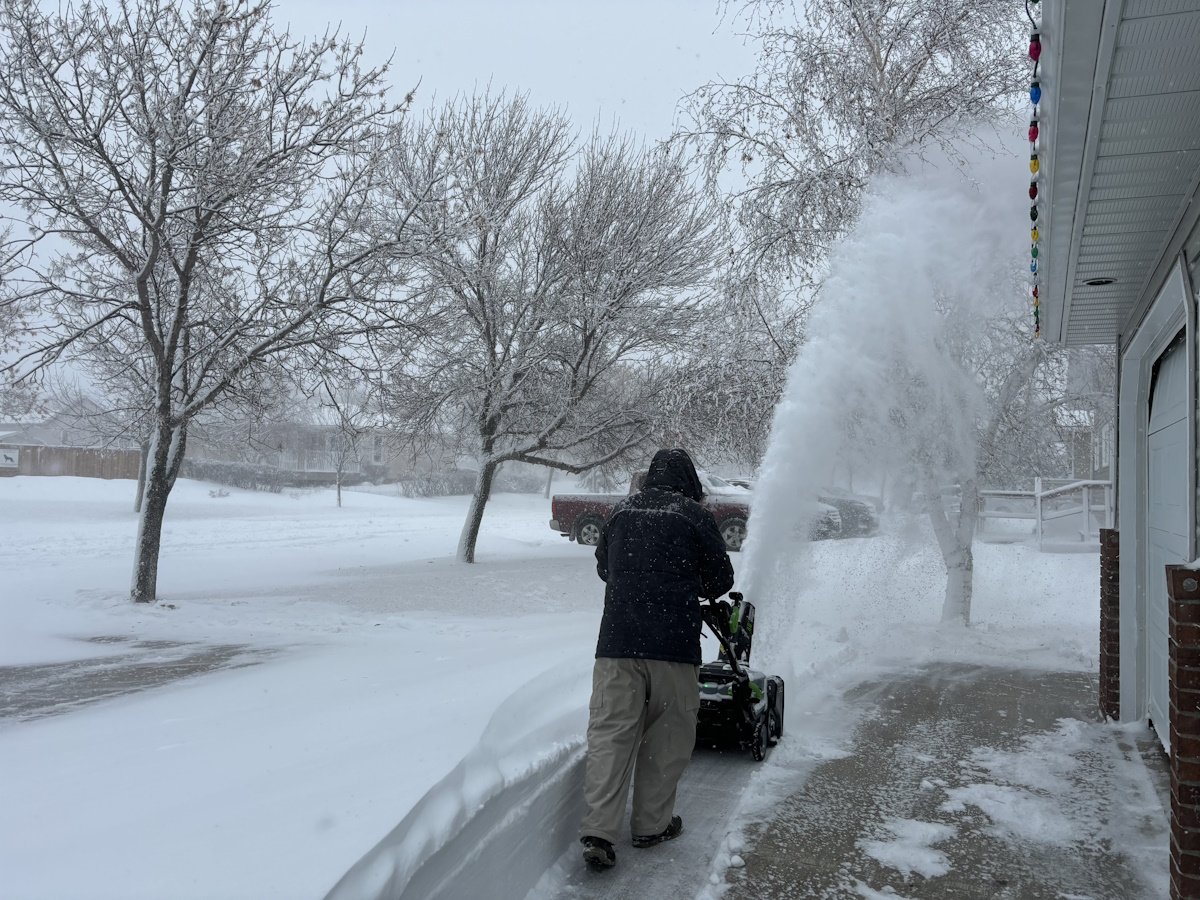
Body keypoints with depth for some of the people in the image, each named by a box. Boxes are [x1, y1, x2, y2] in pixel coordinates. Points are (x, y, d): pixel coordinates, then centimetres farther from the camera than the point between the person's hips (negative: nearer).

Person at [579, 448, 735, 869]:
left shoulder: (622, 510, 12)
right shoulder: (694, 515, 2)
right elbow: (721, 579, 7)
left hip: (617, 640, 3)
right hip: (673, 642, -3)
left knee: (610, 733, 3)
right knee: (667, 737, 12)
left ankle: (598, 831, -3)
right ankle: (652, 825, 20)